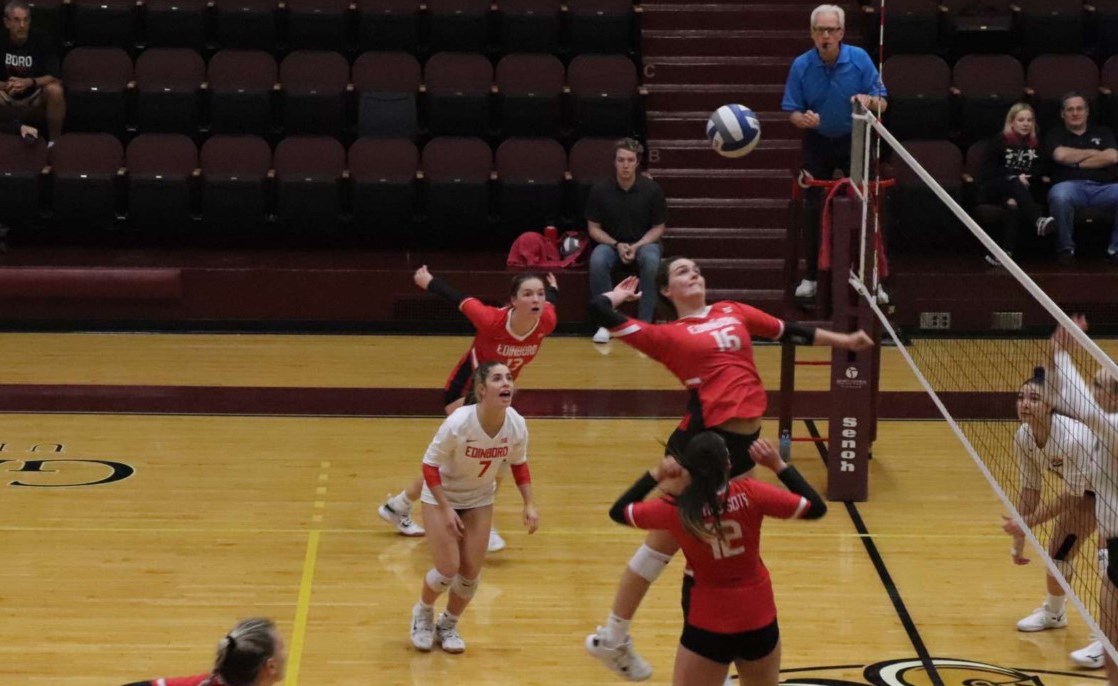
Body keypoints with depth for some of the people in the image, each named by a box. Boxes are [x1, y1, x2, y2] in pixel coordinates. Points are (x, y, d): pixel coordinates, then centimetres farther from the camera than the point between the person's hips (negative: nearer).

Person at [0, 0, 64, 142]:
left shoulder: (43, 41, -8)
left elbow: (55, 78, -15)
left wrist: (30, 82, -32)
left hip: (36, 99, 0)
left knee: (54, 90, -33)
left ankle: (55, 141, -18)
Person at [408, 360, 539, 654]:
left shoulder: (516, 426, -21)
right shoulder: (458, 424, -34)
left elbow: (519, 463, 0)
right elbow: (430, 464, -22)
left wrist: (529, 504, -9)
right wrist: (446, 509, -27)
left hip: (479, 499, 4)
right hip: (441, 496, -4)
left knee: (471, 572, 1)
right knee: (448, 568, -10)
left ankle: (448, 625, 29)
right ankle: (423, 614, 23)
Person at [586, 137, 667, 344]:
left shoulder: (652, 189, -7)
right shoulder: (600, 190, -7)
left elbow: (658, 228, 0)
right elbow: (593, 228, 0)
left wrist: (637, 247, -16)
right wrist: (617, 246, -16)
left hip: (643, 243, 0)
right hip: (611, 243, 0)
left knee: (652, 261, -36)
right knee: (597, 260, -34)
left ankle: (644, 323, -26)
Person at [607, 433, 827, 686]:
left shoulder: (676, 510, -15)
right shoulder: (749, 495, -15)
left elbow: (618, 512, 2)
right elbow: (816, 507, -4)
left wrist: (654, 475, 5)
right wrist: (779, 465, 1)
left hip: (707, 626, -2)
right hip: (758, 618, 2)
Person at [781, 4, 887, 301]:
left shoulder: (859, 59, -13)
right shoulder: (801, 65, -12)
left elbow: (882, 104, -10)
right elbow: (792, 112, -8)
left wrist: (870, 100, -33)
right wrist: (803, 119, -32)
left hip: (854, 141, -1)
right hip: (817, 143, 1)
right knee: (813, 210, 5)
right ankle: (811, 276, 17)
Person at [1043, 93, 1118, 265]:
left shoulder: (1103, 133, 22)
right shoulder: (1055, 134, 17)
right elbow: (1060, 155, -5)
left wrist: (1076, 163, 0)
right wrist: (1093, 153, 5)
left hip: (1102, 187, 2)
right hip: (1071, 186, -2)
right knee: (1059, 196, -40)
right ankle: (1066, 247, -18)